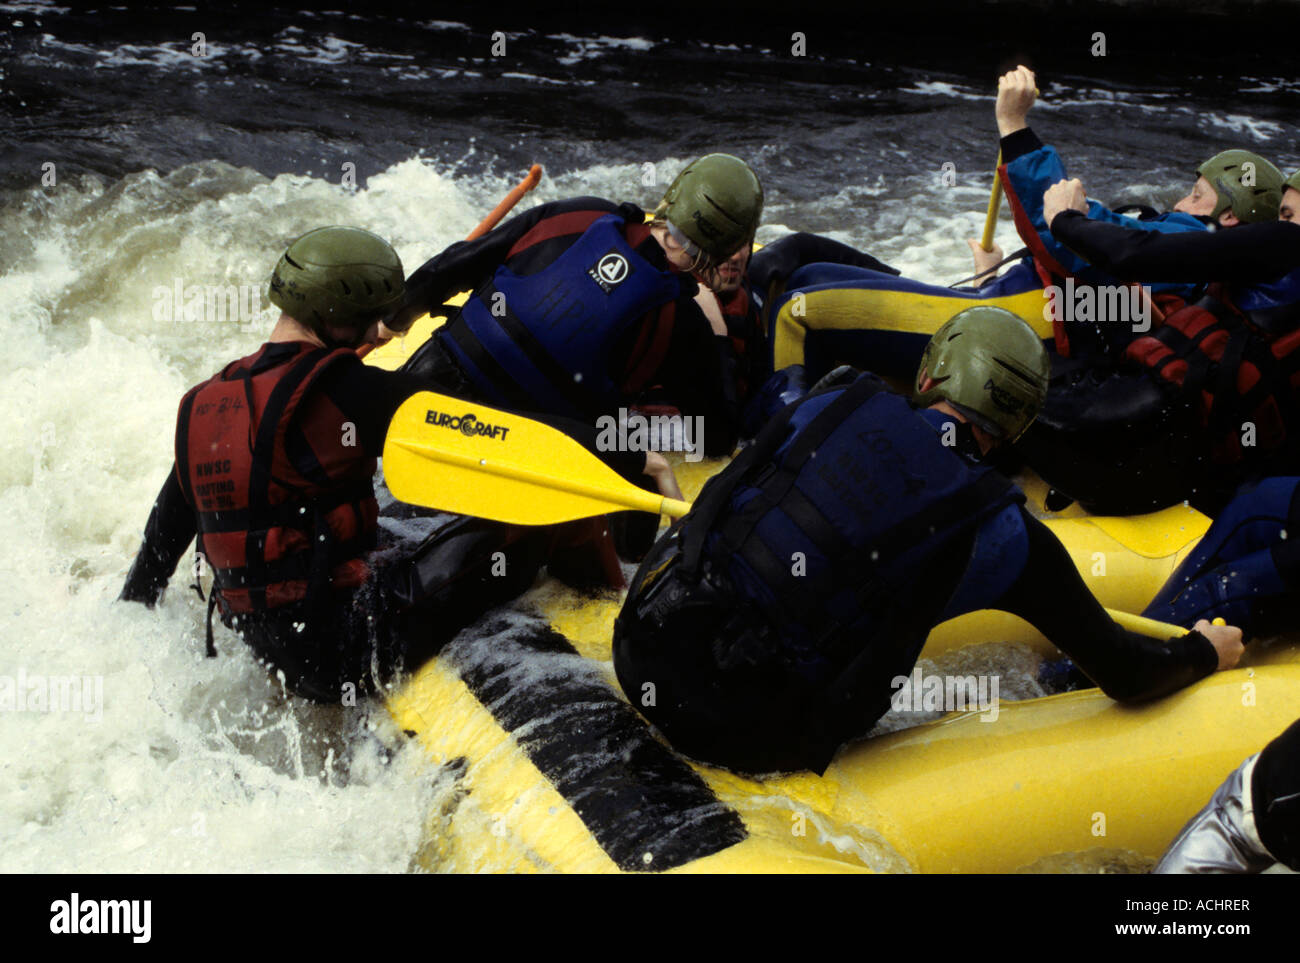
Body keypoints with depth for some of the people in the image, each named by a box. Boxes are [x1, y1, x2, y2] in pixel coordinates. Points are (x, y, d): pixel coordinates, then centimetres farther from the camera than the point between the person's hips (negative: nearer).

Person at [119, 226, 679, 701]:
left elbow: (162, 537, 21)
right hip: (354, 645, -9)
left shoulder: (200, 405, 9)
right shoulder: (343, 389, -14)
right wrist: (632, 459, -10)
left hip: (276, 655, 9)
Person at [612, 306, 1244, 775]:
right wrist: (1204, 653, 28)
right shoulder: (1004, 537, -3)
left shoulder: (837, 402, 5)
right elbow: (1125, 676, 7)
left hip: (642, 645, 2)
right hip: (745, 732, -2)